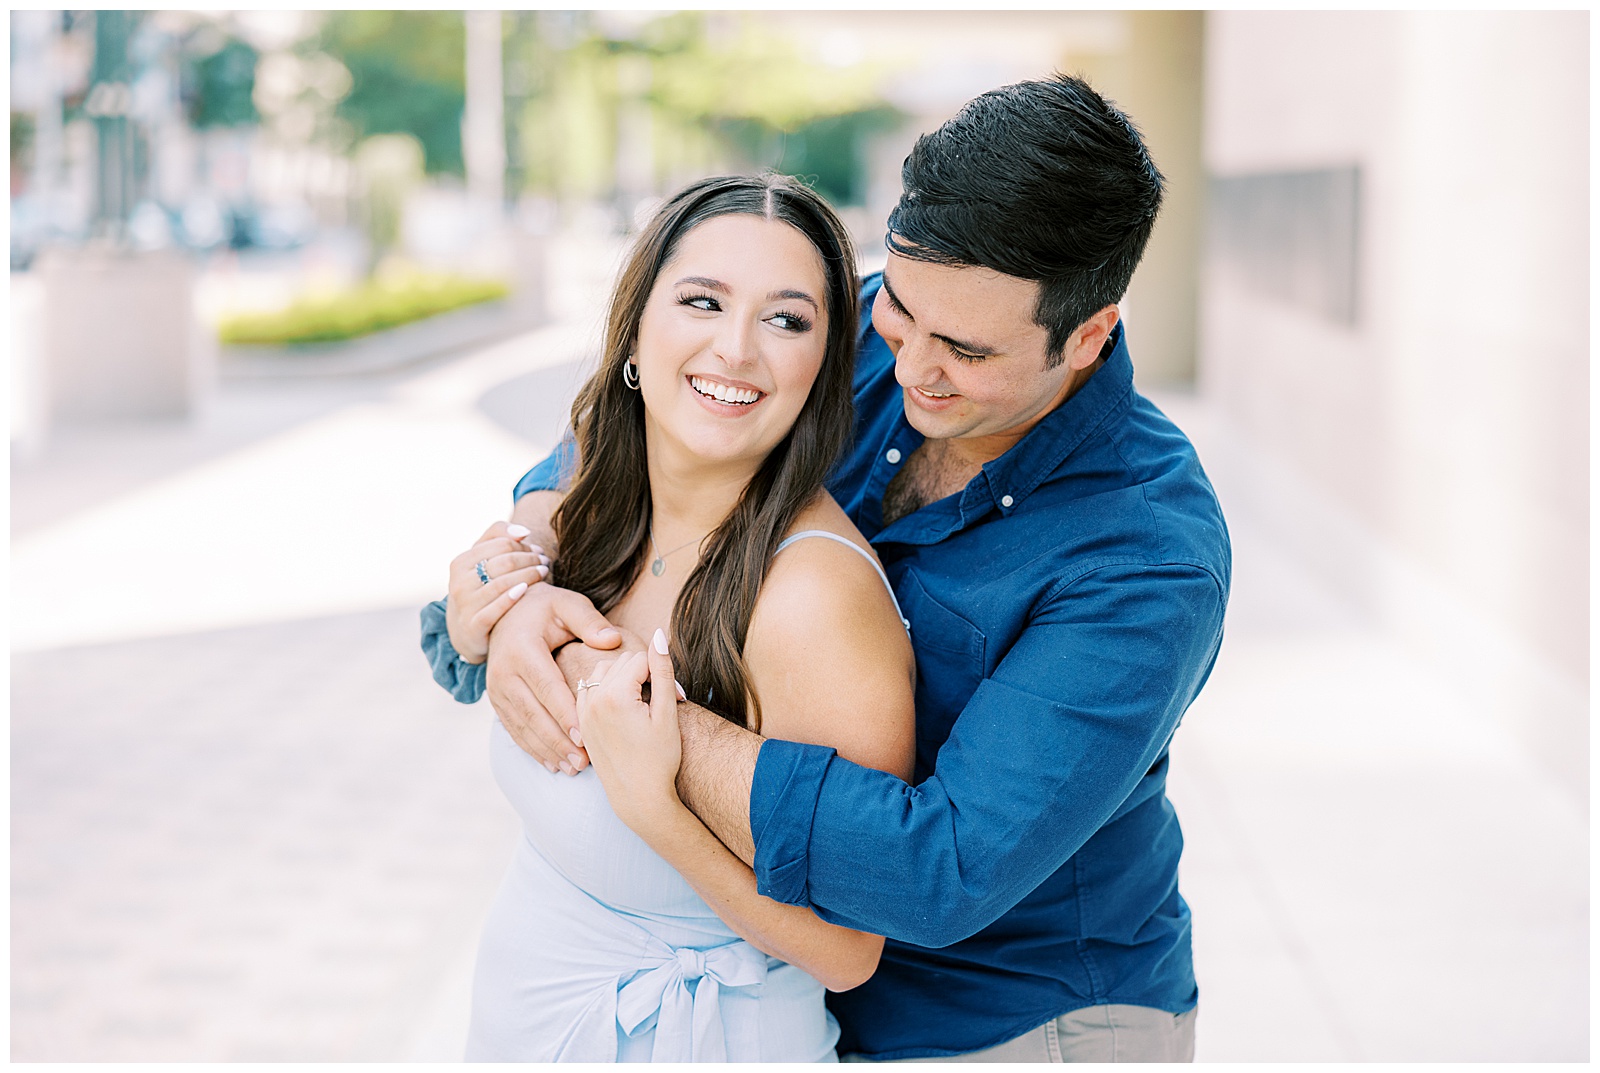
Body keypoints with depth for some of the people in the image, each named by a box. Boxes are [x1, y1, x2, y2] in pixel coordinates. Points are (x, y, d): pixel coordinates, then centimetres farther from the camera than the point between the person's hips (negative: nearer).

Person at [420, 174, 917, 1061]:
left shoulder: (819, 597, -28)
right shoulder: (597, 520, -6)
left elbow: (845, 951, -22)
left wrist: (653, 806, -32)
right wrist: (479, 644, -8)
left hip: (688, 1043, -6)